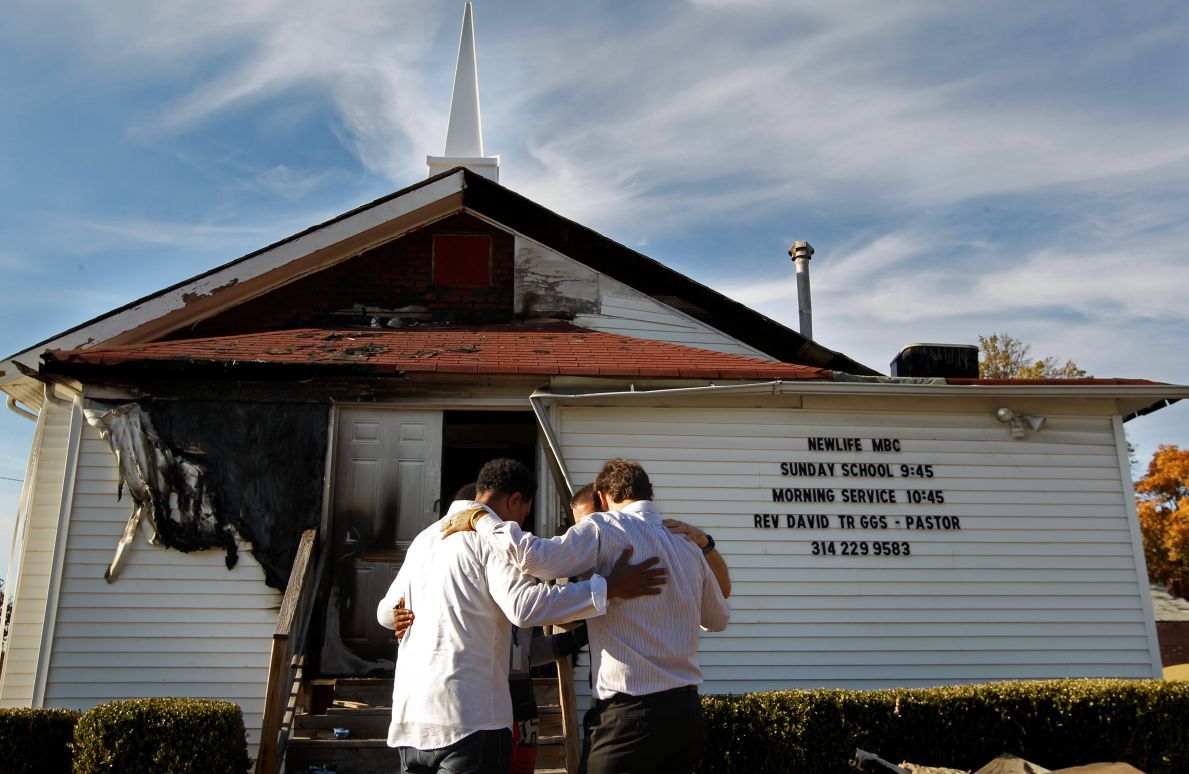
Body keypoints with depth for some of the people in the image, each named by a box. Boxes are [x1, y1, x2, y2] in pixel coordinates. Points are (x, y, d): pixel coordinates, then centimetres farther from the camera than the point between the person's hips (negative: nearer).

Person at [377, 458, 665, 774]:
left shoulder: (425, 537, 18)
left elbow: (386, 612, 25)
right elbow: (525, 605, -22)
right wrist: (609, 587, -18)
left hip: (408, 714, 8)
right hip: (469, 717, -8)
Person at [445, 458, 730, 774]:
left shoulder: (604, 527, -8)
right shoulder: (689, 547, 11)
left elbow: (536, 558, -23)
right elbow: (718, 619, 24)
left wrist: (479, 519, -8)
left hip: (631, 715, -7)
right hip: (688, 714, 7)